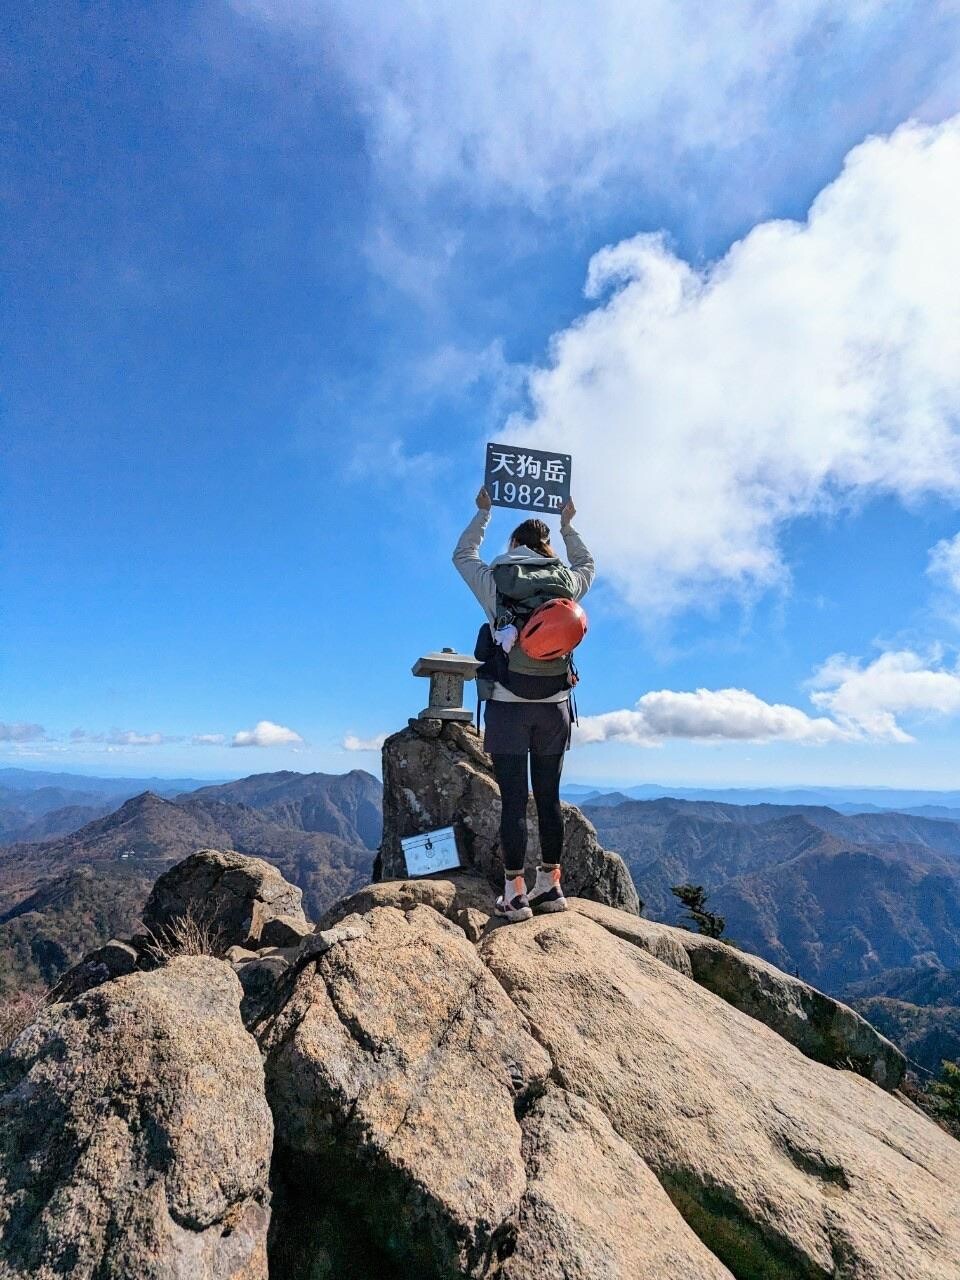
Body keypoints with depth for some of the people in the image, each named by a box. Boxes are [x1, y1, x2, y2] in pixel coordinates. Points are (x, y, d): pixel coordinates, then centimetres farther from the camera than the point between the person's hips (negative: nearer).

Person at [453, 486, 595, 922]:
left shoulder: (494, 581, -1)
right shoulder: (565, 582, 4)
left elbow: (462, 555, 19)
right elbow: (587, 564, 28)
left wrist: (483, 513, 30)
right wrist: (567, 525, 38)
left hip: (508, 703, -2)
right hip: (554, 704, 3)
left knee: (512, 799, 2)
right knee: (549, 797, 11)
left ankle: (514, 894, 8)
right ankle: (550, 886, 22)